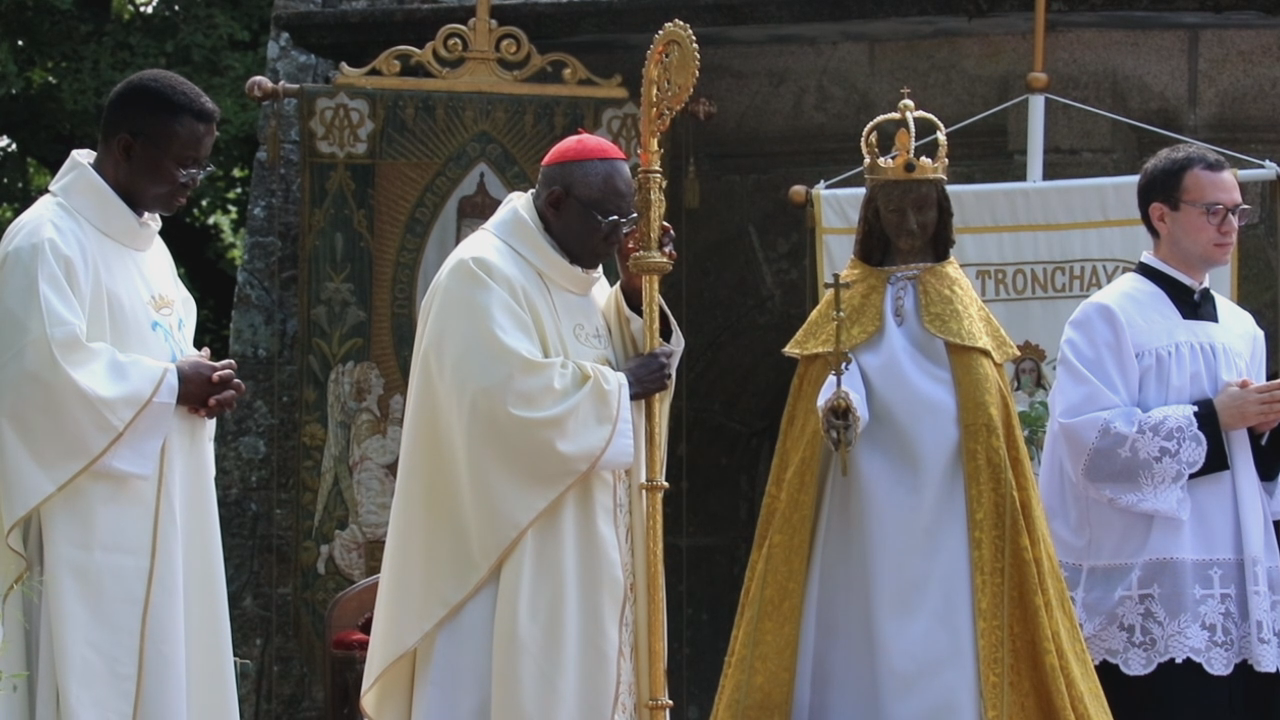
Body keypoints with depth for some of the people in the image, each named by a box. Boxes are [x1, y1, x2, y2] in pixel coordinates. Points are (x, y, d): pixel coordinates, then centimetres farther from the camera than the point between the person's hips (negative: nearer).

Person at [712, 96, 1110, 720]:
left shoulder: (959, 303, 11)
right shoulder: (849, 303, 7)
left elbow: (984, 423, 11)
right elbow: (834, 394, -1)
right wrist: (837, 407, -23)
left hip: (944, 523, 1)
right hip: (868, 526, -1)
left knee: (946, 653, -4)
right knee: (865, 654, -5)